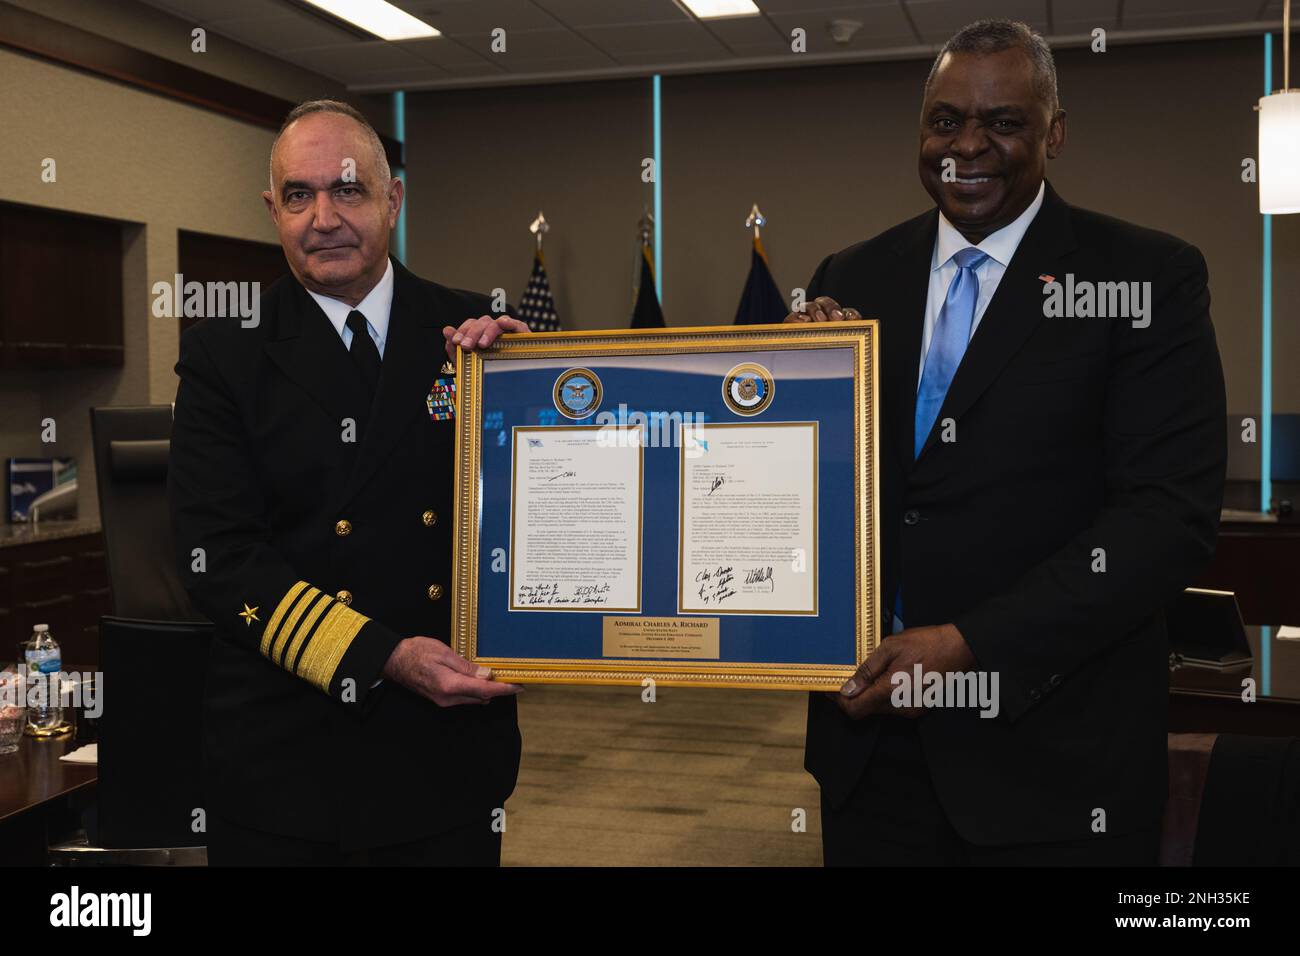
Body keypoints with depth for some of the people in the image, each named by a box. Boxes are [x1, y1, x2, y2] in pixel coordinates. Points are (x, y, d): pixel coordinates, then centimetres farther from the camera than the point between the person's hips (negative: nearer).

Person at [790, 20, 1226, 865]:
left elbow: (1171, 517, -13)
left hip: (1049, 745, -3)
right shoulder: (853, 278, 6)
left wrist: (973, 646, -20)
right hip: (870, 727, 4)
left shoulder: (1148, 279, -6)